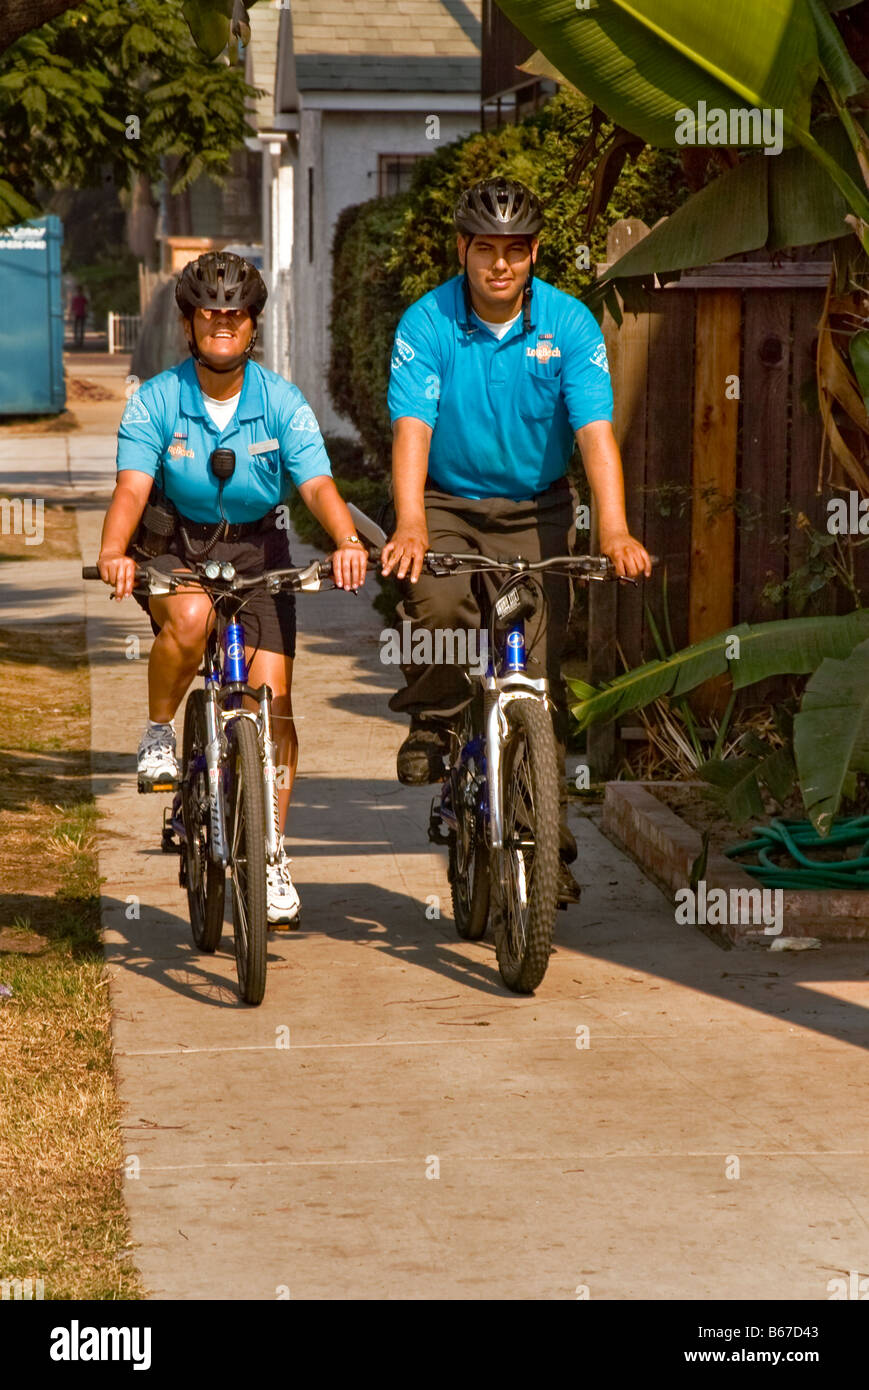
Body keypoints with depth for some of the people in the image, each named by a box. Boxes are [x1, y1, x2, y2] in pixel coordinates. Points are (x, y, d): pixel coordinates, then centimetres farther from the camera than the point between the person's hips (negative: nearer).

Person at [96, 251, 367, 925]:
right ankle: (160, 732, -7)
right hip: (176, 547, -1)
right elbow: (133, 486, -24)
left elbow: (318, 484, -22)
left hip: (257, 549, 1)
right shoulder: (155, 401, -13)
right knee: (190, 618, -37)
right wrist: (114, 551, -45)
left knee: (273, 699, -9)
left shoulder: (282, 403, -11)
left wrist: (347, 541, -44)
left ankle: (273, 855, 5)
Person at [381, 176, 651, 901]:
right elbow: (412, 426, -23)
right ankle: (432, 721, 0)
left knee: (537, 677, -4)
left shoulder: (570, 324, -11)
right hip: (447, 503, -1)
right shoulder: (426, 323, -13)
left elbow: (594, 429, -20)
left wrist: (615, 529, -34)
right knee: (438, 605, -32)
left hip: (535, 512, 1)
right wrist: (410, 525, -39)